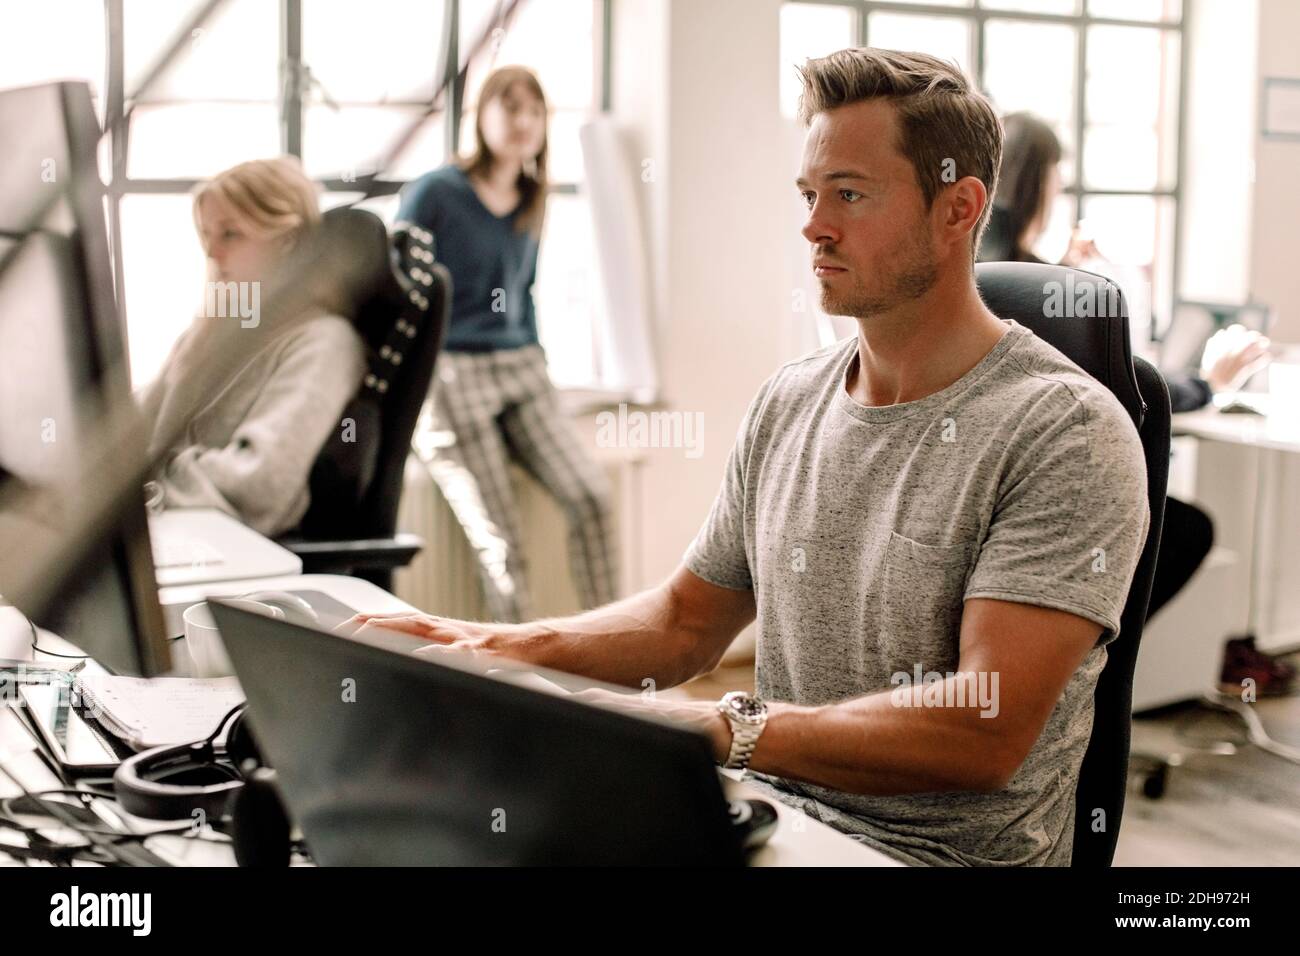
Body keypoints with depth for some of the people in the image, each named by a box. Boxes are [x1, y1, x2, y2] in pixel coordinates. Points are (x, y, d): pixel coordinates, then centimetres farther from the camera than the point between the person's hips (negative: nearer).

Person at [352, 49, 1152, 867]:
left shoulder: (1068, 434, -13)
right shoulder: (788, 402, 9)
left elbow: (987, 734, -22)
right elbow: (688, 620, 16)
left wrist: (726, 731, -31)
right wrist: (507, 647, -1)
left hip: (948, 854, -6)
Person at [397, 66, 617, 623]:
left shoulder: (529, 206, 15)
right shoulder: (435, 193, -4)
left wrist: (537, 363, 15)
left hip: (520, 369, 6)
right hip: (448, 375, -5)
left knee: (591, 496, -15)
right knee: (498, 538, -15)